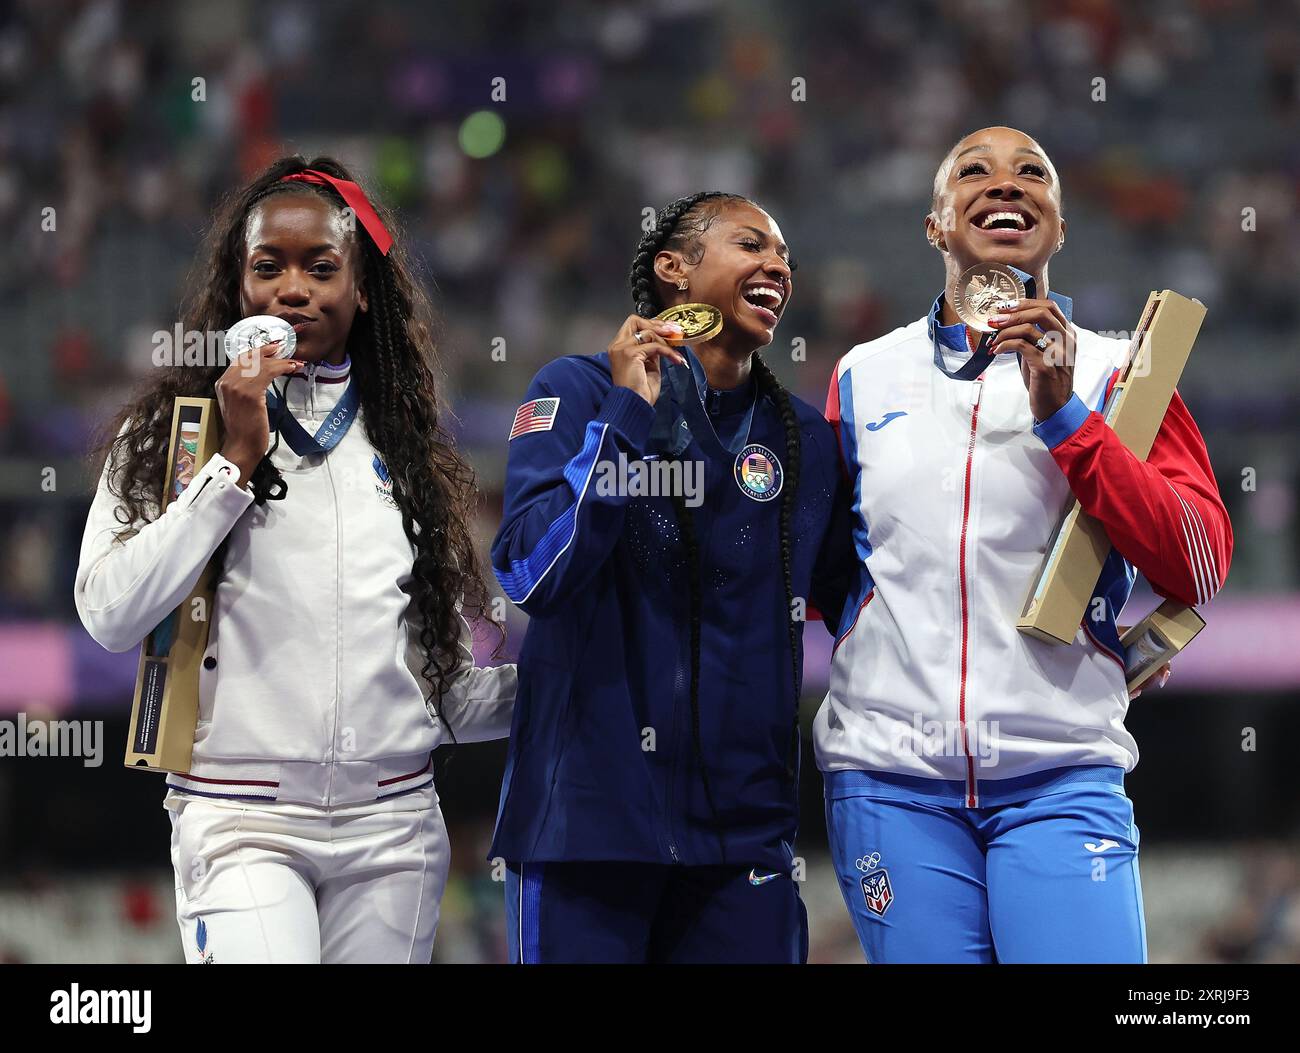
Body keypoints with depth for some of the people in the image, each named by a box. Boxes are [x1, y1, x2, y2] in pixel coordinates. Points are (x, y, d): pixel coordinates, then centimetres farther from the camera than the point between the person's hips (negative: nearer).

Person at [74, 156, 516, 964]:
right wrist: (237, 462, -9)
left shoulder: (406, 449, 14)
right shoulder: (172, 429, 5)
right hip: (243, 823, -3)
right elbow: (111, 615, -10)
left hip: (393, 826, 4)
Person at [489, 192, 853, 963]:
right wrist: (629, 414, -15)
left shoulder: (806, 436, 11)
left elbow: (854, 602, 13)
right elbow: (532, 575, -13)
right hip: (589, 812, -4)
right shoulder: (581, 393, -1)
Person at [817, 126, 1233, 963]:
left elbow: (1198, 570, -7)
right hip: (891, 776, 2)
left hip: (1059, 779, -2)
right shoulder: (866, 377, 12)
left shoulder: (1111, 375, 6)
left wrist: (1063, 417, -12)